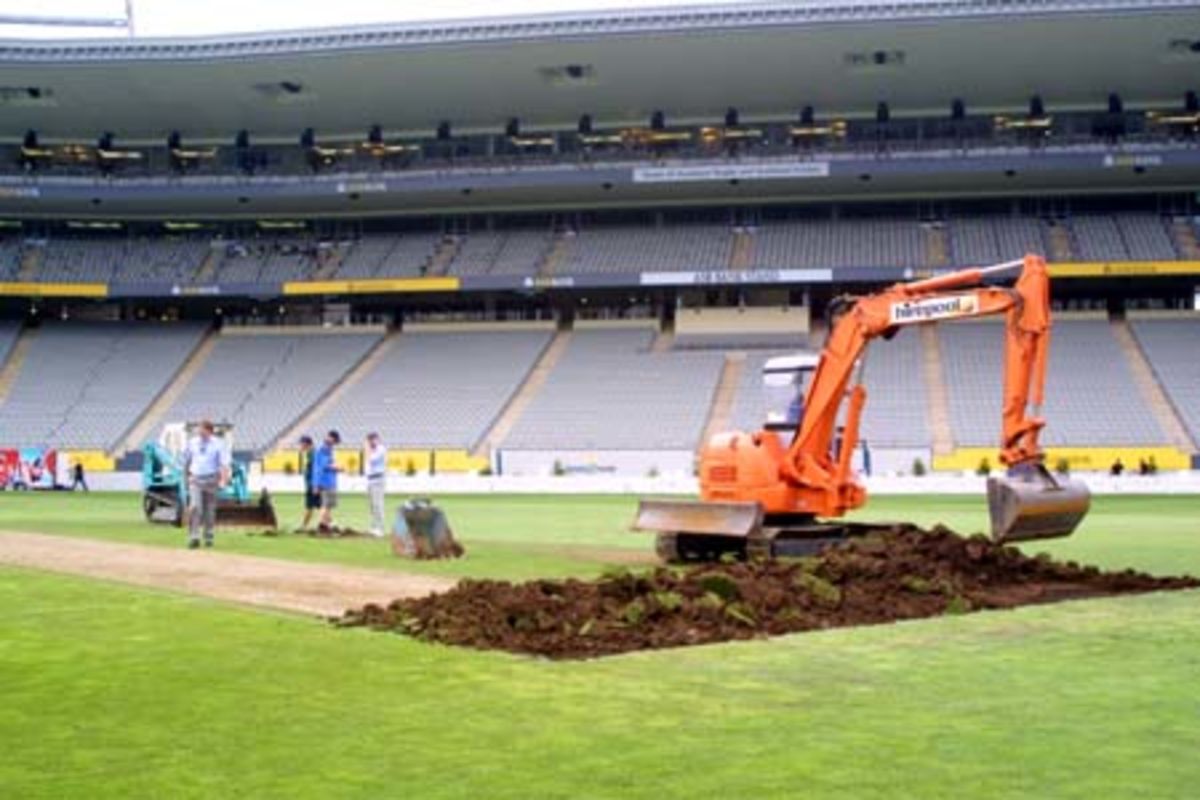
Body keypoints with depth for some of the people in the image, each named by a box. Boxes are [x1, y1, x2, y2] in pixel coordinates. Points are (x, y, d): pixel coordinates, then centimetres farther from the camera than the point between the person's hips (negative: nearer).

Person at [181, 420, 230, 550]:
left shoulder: (217, 444, -2)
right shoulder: (192, 443, 6)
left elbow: (224, 463, -10)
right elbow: (186, 460, 20)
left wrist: (223, 479, -23)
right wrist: (187, 476, 23)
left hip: (210, 480, -1)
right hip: (195, 479, 1)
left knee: (209, 510, 8)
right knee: (195, 507, -16)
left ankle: (208, 538, 23)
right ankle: (194, 538, -20)